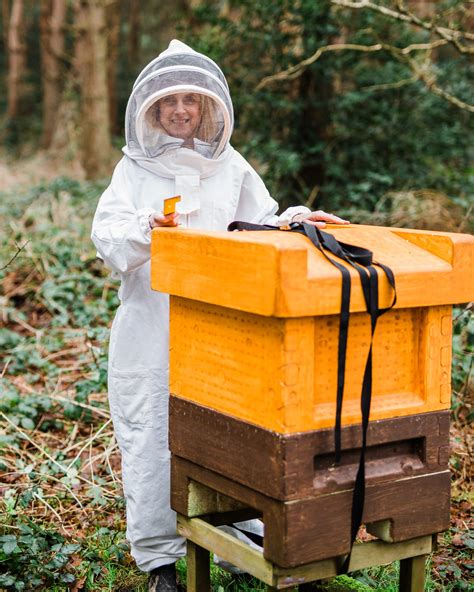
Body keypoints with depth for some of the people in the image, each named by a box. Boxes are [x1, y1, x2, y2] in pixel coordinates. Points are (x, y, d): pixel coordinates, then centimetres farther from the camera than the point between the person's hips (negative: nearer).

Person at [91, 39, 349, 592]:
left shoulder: (231, 167, 12)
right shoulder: (134, 169, 5)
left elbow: (259, 230, 15)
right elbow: (107, 237, -5)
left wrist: (295, 220, -3)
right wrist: (147, 228, -24)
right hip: (151, 324, -1)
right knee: (151, 433, 0)